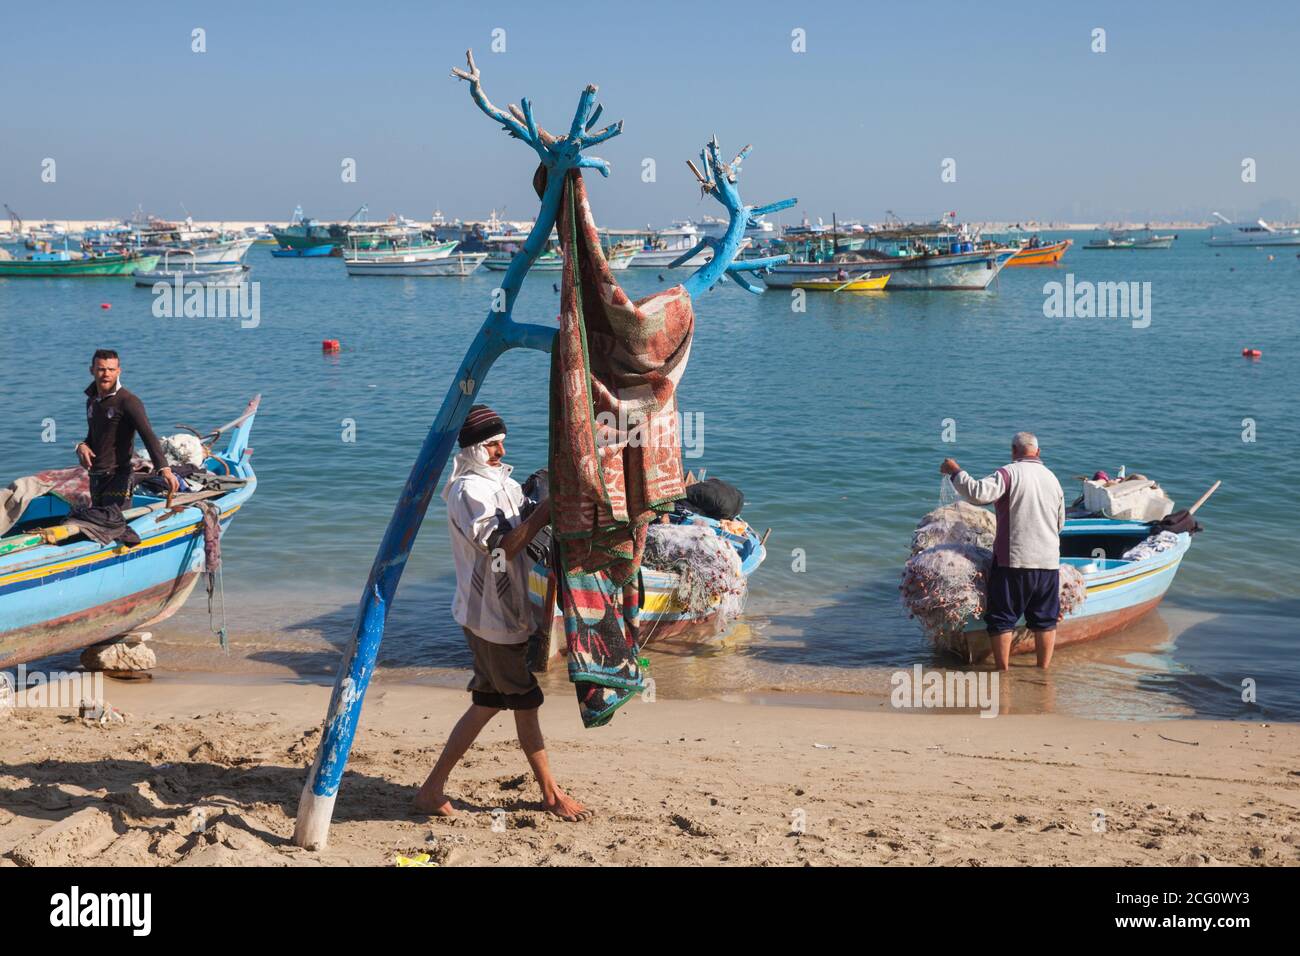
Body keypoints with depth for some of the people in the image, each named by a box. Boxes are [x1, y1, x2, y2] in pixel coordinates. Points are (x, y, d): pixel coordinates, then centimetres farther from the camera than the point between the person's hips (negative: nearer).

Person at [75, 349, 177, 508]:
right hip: (95, 477, 8)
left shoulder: (128, 402, -13)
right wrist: (82, 446, 1)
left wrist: (164, 468, -39)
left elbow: (149, 436, -24)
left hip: (118, 478, -8)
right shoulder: (91, 401, 13)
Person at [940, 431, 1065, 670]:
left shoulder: (1009, 473, -8)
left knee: (1003, 617, 5)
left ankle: (1002, 671, 6)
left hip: (1014, 560, -5)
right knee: (1045, 619, 15)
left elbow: (978, 493, -23)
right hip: (1049, 561, 5)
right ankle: (1044, 669, 19)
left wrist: (955, 472, -10)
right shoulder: (1052, 478, 12)